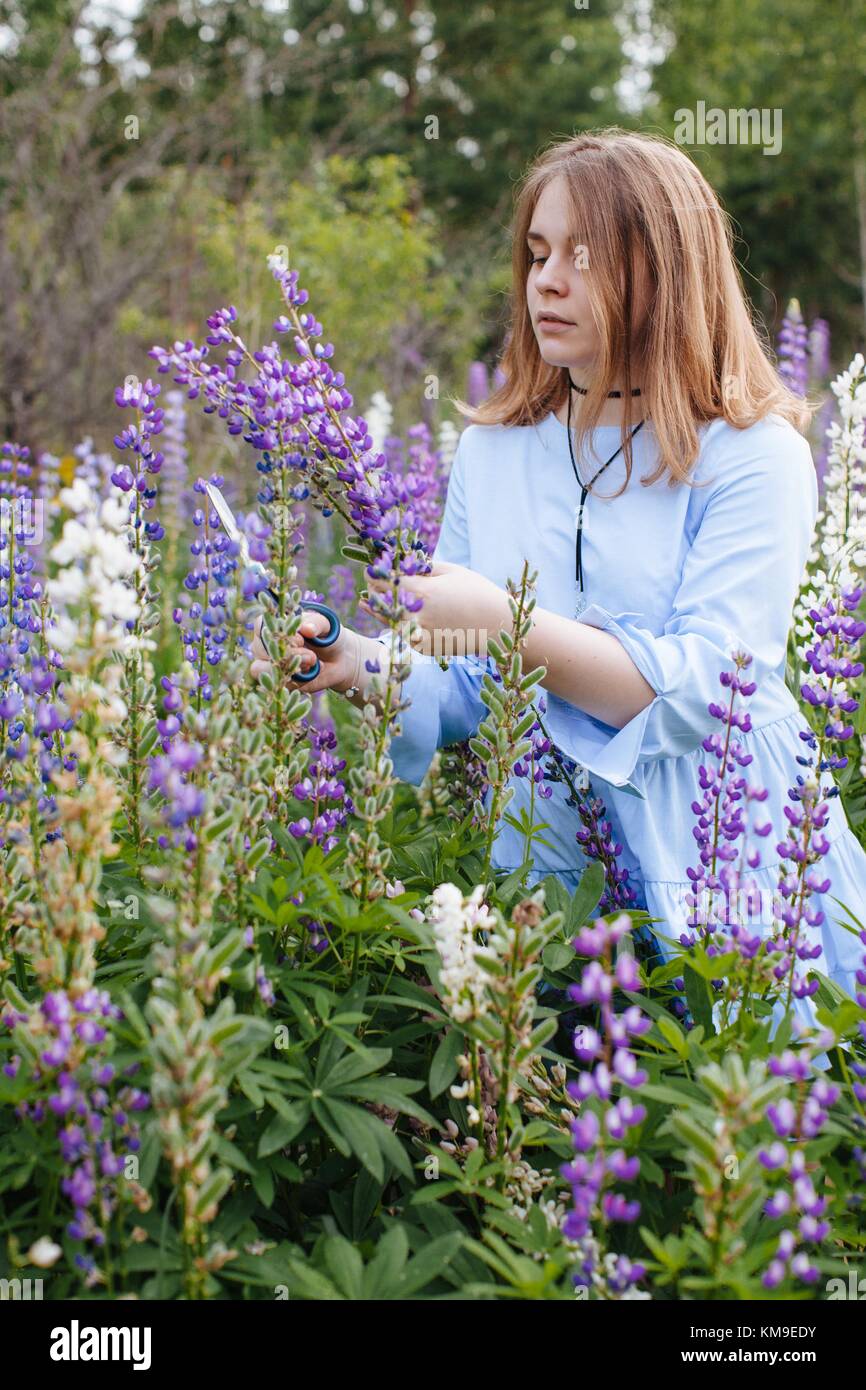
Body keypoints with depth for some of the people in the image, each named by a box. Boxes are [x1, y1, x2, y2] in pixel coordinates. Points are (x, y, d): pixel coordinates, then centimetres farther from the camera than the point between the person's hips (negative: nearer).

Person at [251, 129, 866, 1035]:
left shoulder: (751, 455, -6)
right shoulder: (492, 451, 9)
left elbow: (705, 693, -16)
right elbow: (469, 690, 8)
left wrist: (510, 626, -23)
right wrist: (367, 669, -12)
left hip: (720, 880, -3)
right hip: (542, 862, 3)